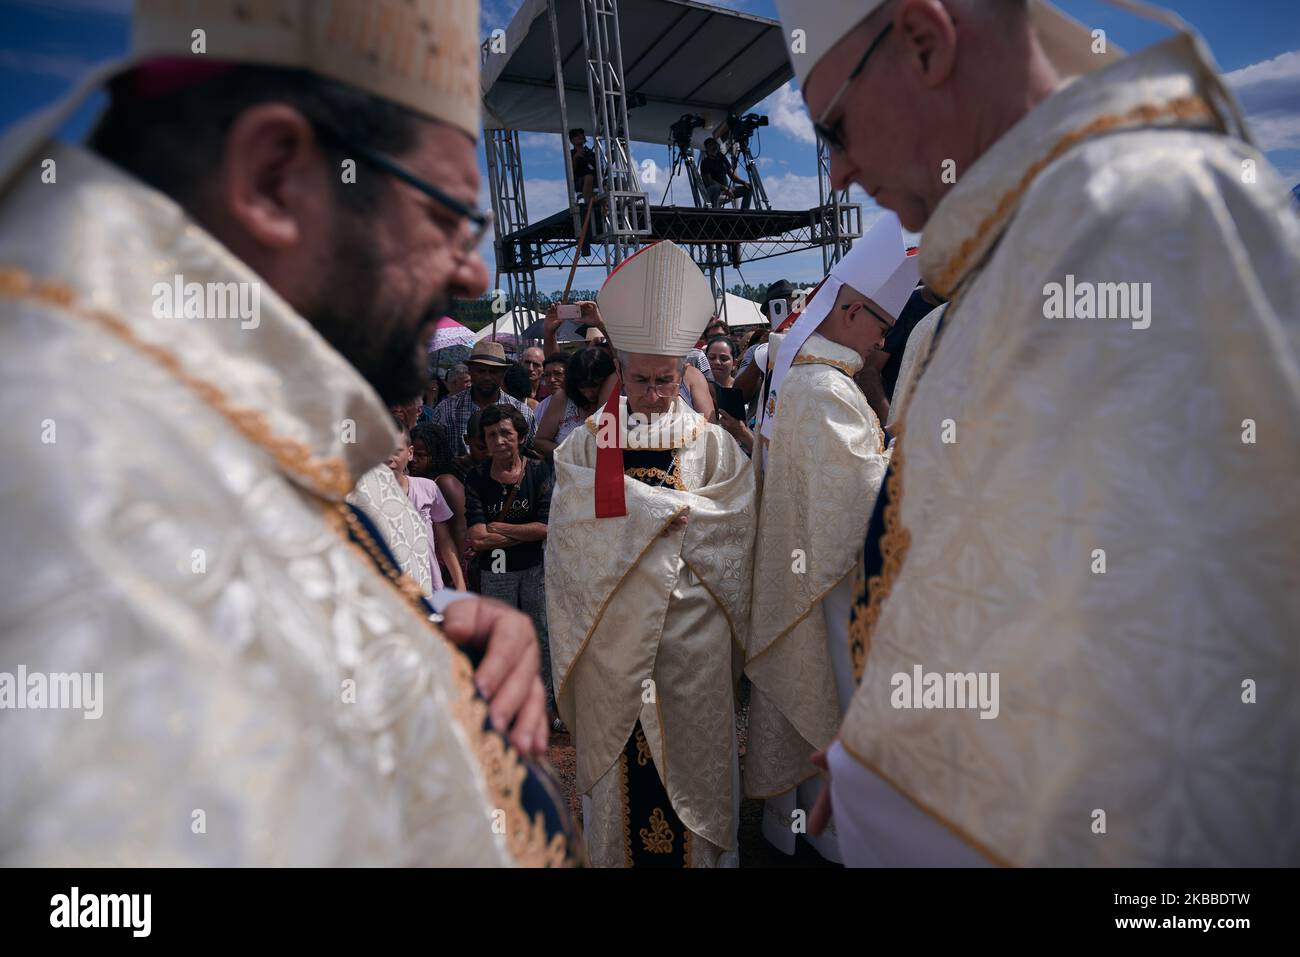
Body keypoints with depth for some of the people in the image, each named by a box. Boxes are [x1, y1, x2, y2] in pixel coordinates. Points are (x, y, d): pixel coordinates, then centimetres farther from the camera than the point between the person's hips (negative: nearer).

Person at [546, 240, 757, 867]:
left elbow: (735, 518, -4)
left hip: (692, 623, 0)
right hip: (614, 623, 0)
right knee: (617, 745, 10)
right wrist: (667, 508, -14)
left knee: (691, 741, 10)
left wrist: (636, 506, -11)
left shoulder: (709, 441, 4)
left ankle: (700, 851, 28)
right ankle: (618, 851, 29)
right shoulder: (590, 441, 4)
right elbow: (573, 520, -9)